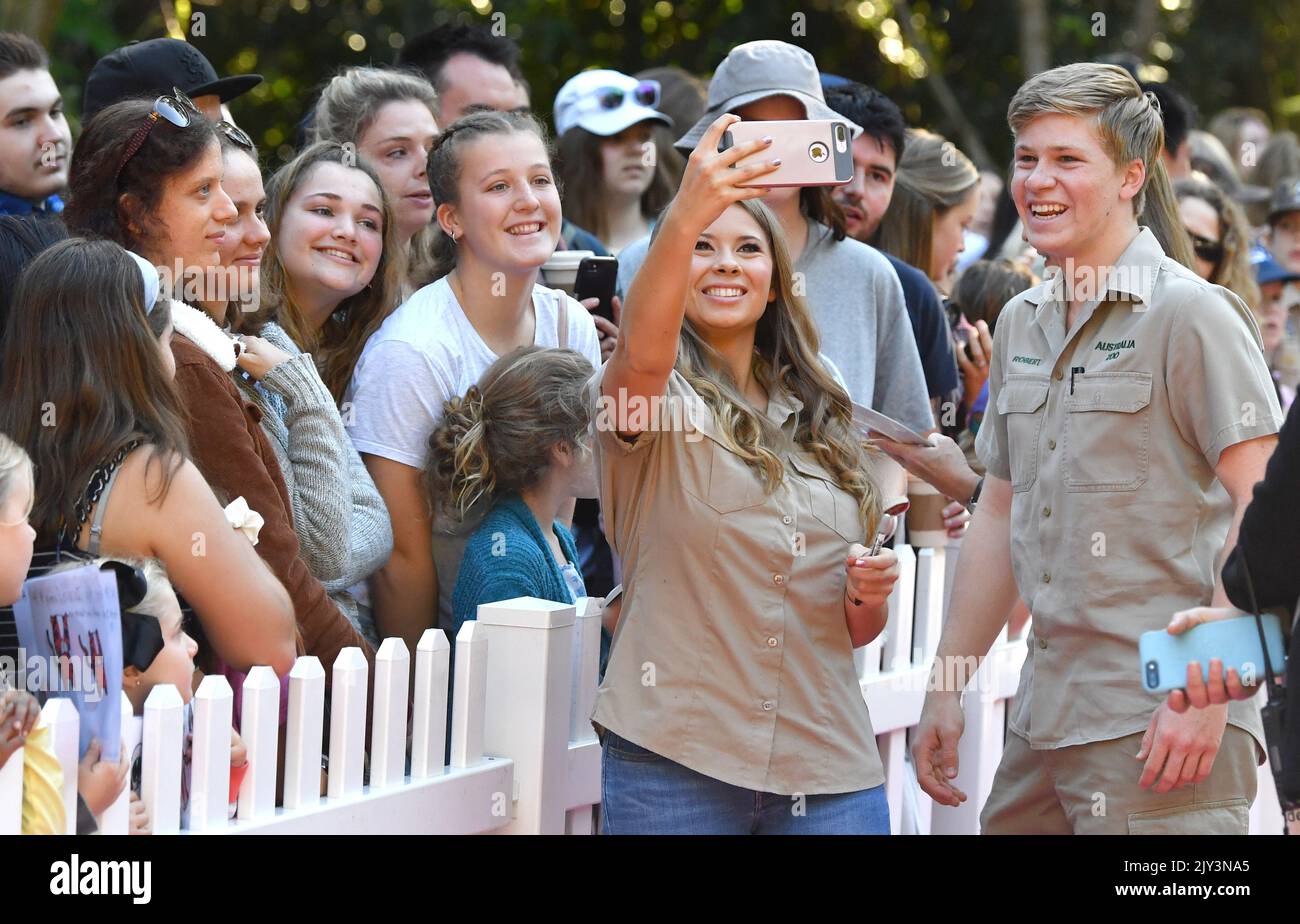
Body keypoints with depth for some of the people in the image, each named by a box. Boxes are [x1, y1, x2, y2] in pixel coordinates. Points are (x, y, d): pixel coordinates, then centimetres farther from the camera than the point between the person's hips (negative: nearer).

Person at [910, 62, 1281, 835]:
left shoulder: (1191, 315, -8)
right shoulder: (1022, 325, 15)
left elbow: (1264, 511, -13)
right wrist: (946, 687, 19)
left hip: (1163, 727, -7)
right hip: (1045, 722, 7)